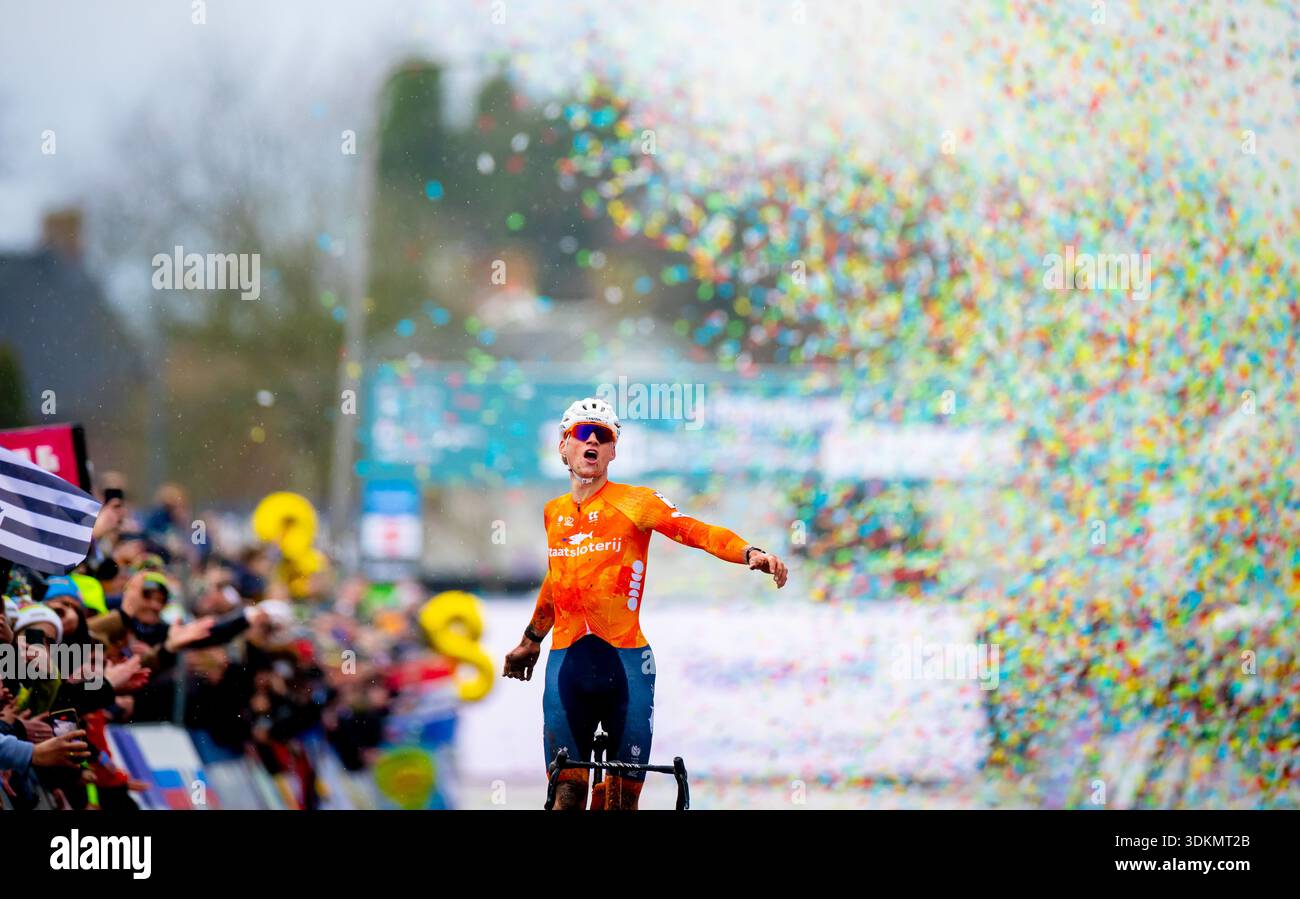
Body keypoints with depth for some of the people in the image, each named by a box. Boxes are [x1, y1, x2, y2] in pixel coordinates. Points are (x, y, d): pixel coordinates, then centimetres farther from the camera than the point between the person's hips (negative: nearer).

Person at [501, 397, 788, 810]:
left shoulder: (635, 503, 0)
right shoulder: (554, 513, 13)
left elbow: (697, 532, -13)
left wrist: (752, 553, -30)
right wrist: (530, 641, 39)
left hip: (625, 663, -3)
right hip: (568, 664, 3)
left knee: (624, 797, 0)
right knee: (567, 793, -2)